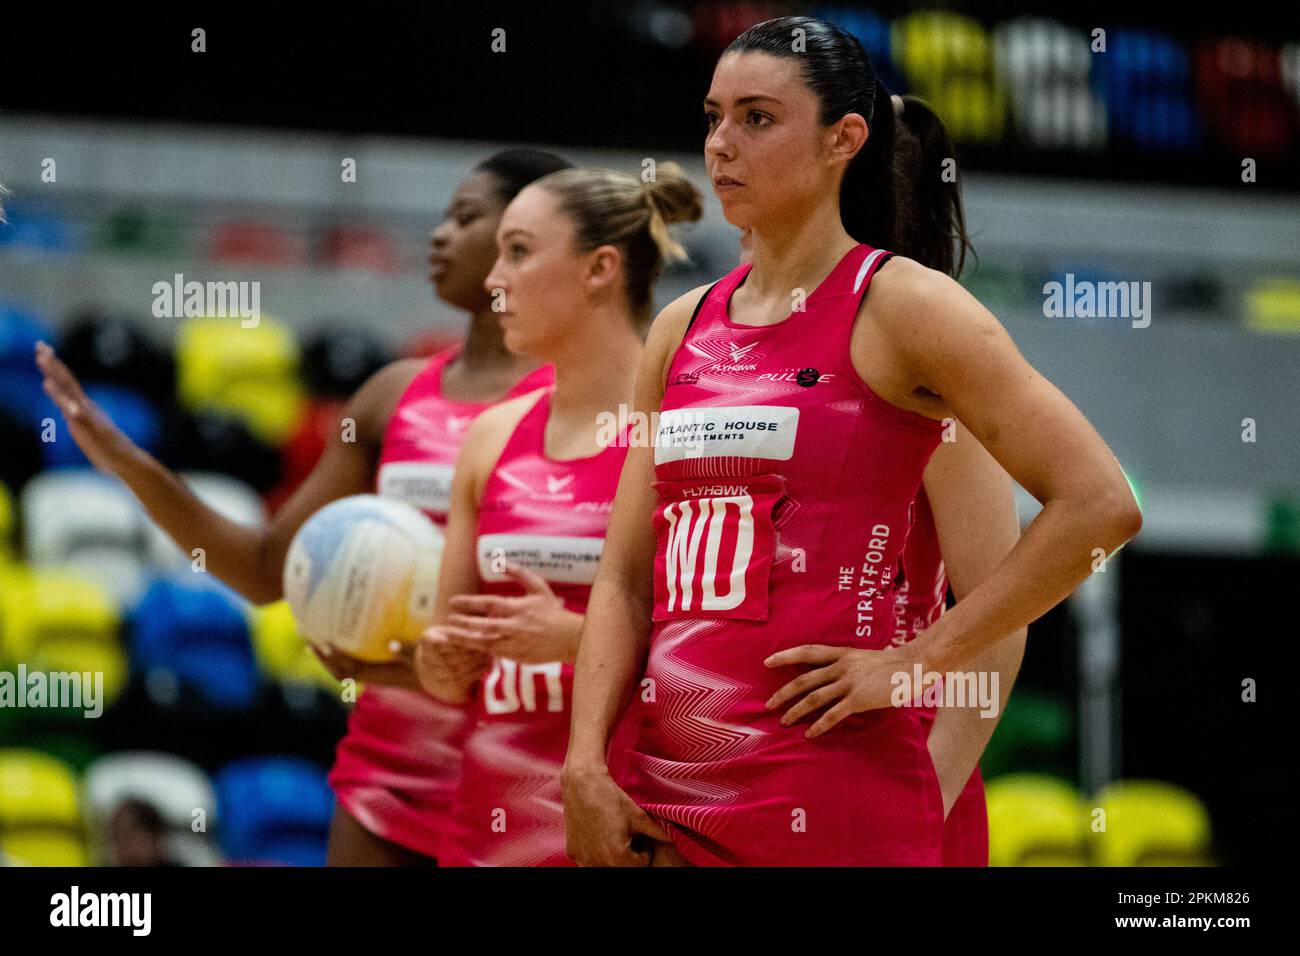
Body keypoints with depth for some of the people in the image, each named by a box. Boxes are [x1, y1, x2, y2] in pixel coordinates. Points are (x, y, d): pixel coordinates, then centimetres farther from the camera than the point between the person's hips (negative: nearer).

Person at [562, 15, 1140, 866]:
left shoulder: (901, 307, -4)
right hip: (664, 790, 6)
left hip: (831, 792, -6)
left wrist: (918, 661, -11)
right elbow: (625, 579, 12)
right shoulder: (682, 329, 14)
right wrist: (586, 765, -1)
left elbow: (1101, 505, -13)